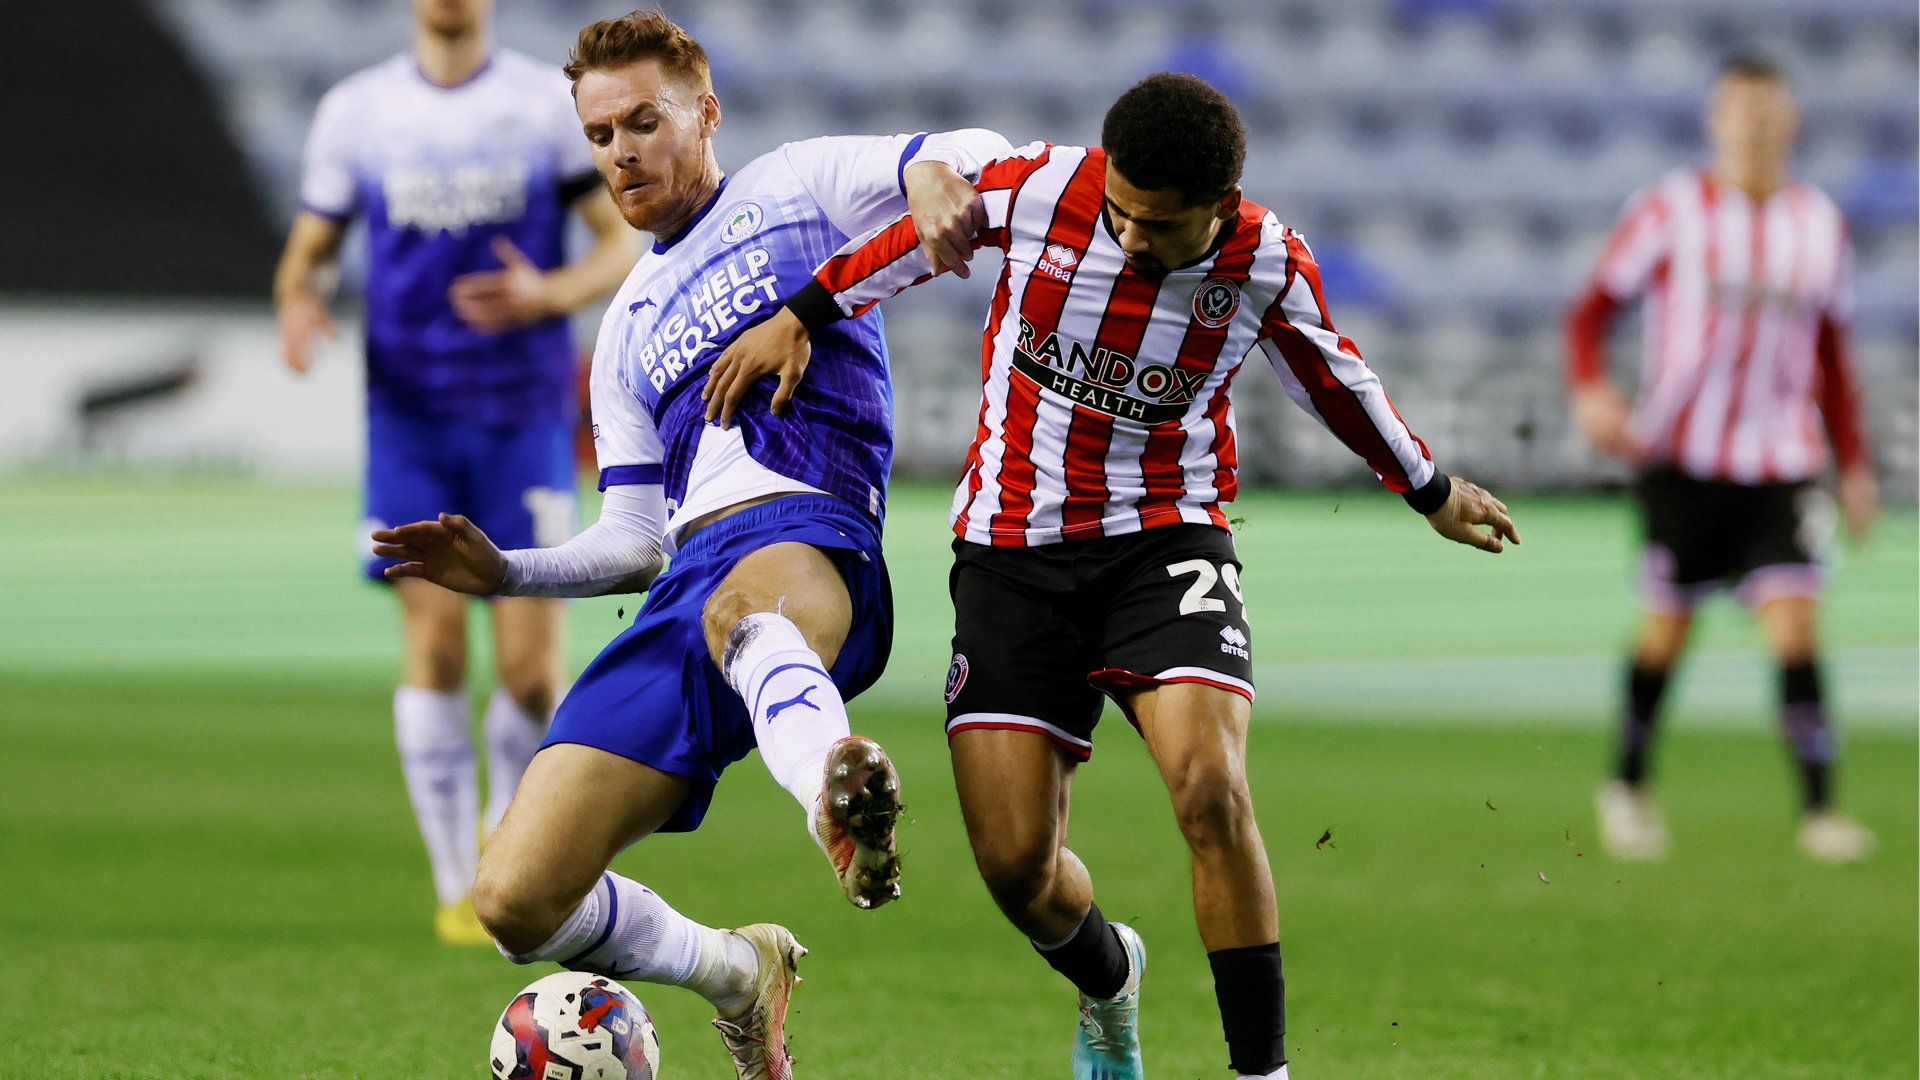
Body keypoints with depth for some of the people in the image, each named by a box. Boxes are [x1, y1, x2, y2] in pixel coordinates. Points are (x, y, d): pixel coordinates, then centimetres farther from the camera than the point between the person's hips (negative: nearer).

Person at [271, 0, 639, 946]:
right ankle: (455, 887, 3)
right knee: (433, 645, -8)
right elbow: (308, 253, 11)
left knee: (530, 667, -6)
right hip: (410, 415, 1)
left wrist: (547, 295, -17)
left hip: (525, 415, -1)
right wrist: (298, 304, -13)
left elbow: (624, 243, 3)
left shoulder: (551, 104, 3)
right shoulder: (354, 110, 6)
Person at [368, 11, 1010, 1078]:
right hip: (685, 587, 6)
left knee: (742, 609, -46)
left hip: (811, 538, -6)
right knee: (518, 900, -8)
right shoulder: (629, 329, 31)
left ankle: (839, 802, -79)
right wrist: (504, 571, 10)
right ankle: (740, 970, 19)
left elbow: (973, 153, 0)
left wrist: (938, 172, -25)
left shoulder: (794, 187, 16)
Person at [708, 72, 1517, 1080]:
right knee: (1015, 867, -4)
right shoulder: (1034, 187, -14)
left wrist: (1430, 490, 24)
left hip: (1165, 538, -1)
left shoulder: (1268, 265, -11)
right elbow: (919, 233, 8)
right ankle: (1108, 980, 33)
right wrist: (800, 317, 10)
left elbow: (1332, 377, 10)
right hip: (1011, 548, 1)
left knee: (1211, 791, -26)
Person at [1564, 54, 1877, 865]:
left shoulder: (1821, 223, 10)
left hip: (1782, 464, 2)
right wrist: (1589, 388, -17)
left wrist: (1853, 463, 15)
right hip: (1683, 458, -2)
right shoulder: (1671, 210, -1)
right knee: (1666, 629, 4)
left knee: (1794, 625, -11)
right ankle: (1629, 787, 25)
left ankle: (1819, 810, -11)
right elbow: (1594, 306, 2)